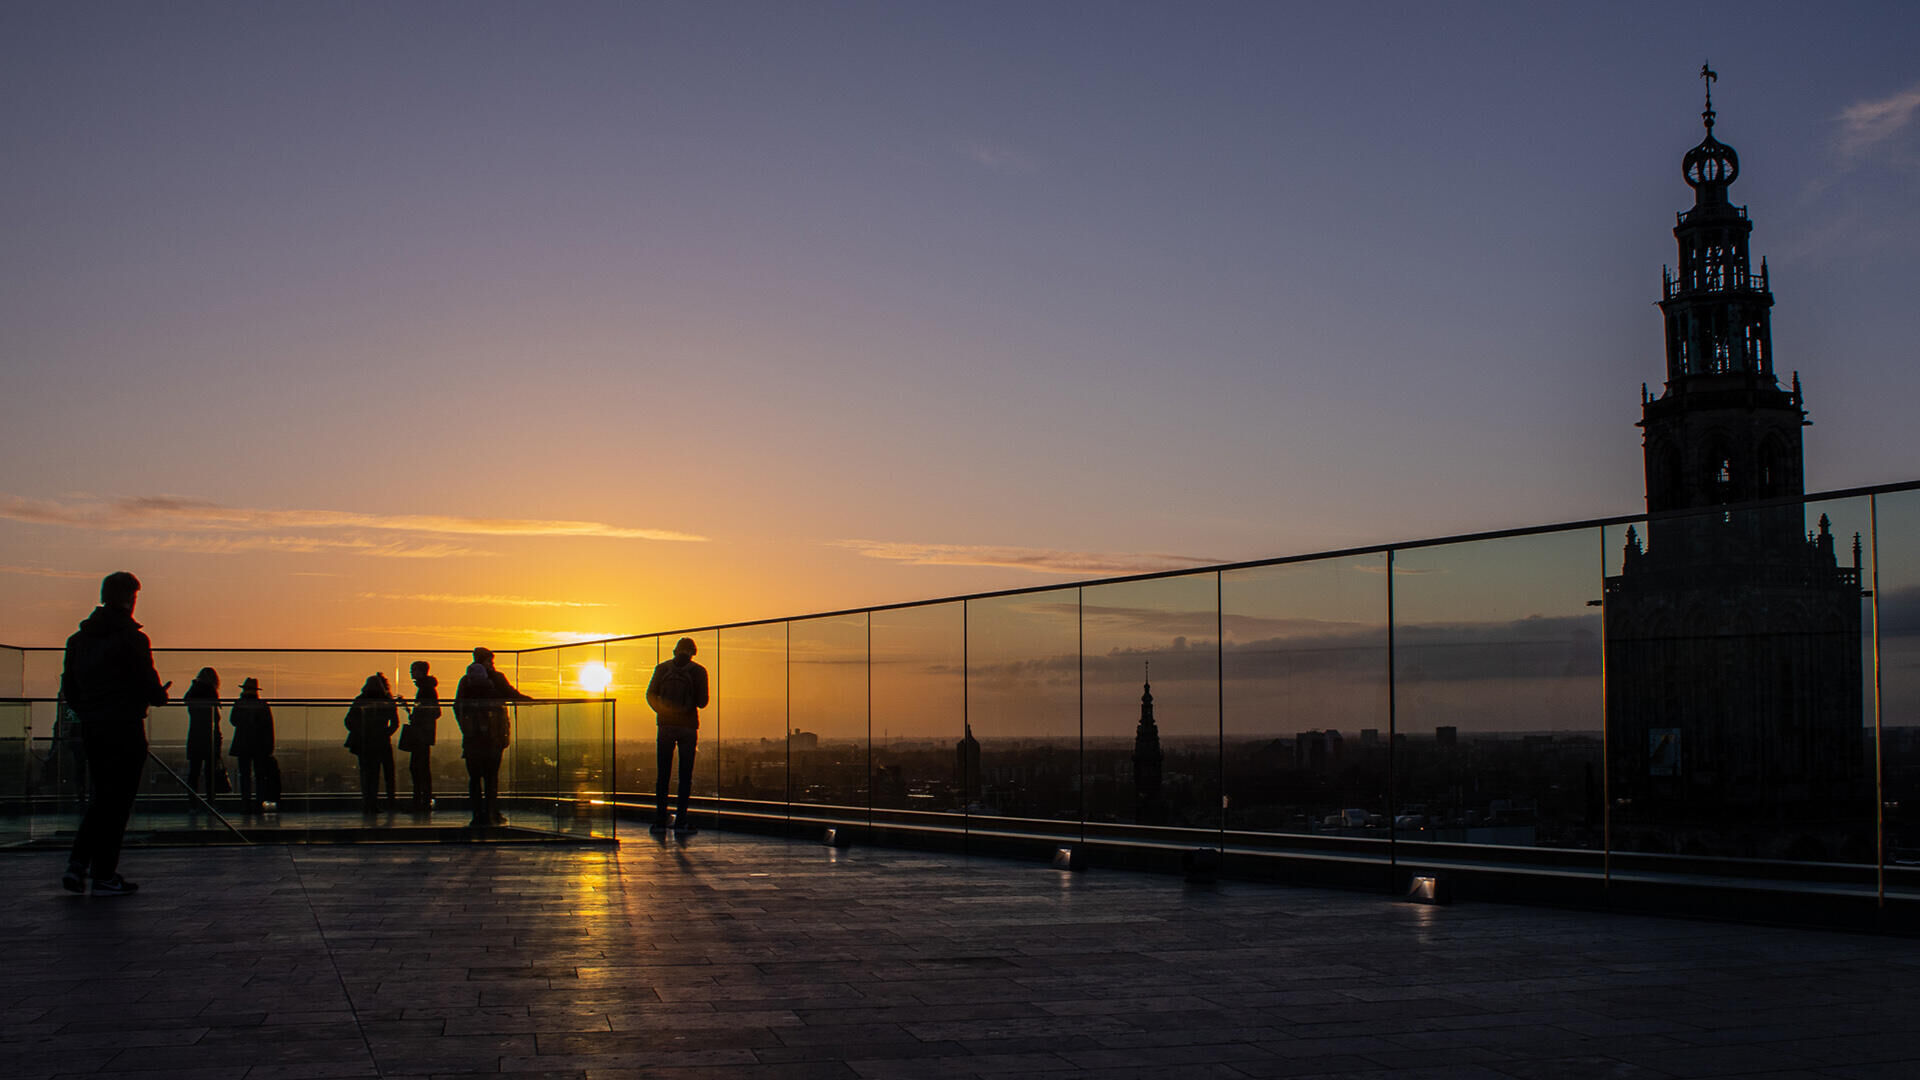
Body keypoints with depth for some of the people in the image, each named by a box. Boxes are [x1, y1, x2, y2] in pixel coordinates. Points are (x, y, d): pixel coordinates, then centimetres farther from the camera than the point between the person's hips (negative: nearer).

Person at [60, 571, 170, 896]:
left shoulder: (78, 639, 9)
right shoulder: (130, 638, -13)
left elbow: (69, 689, 13)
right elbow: (149, 687, -13)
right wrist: (161, 695, 8)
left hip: (91, 729, 7)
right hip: (125, 729, -7)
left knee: (101, 797, 18)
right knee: (117, 801, 1)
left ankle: (77, 864, 7)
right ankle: (104, 876, 4)